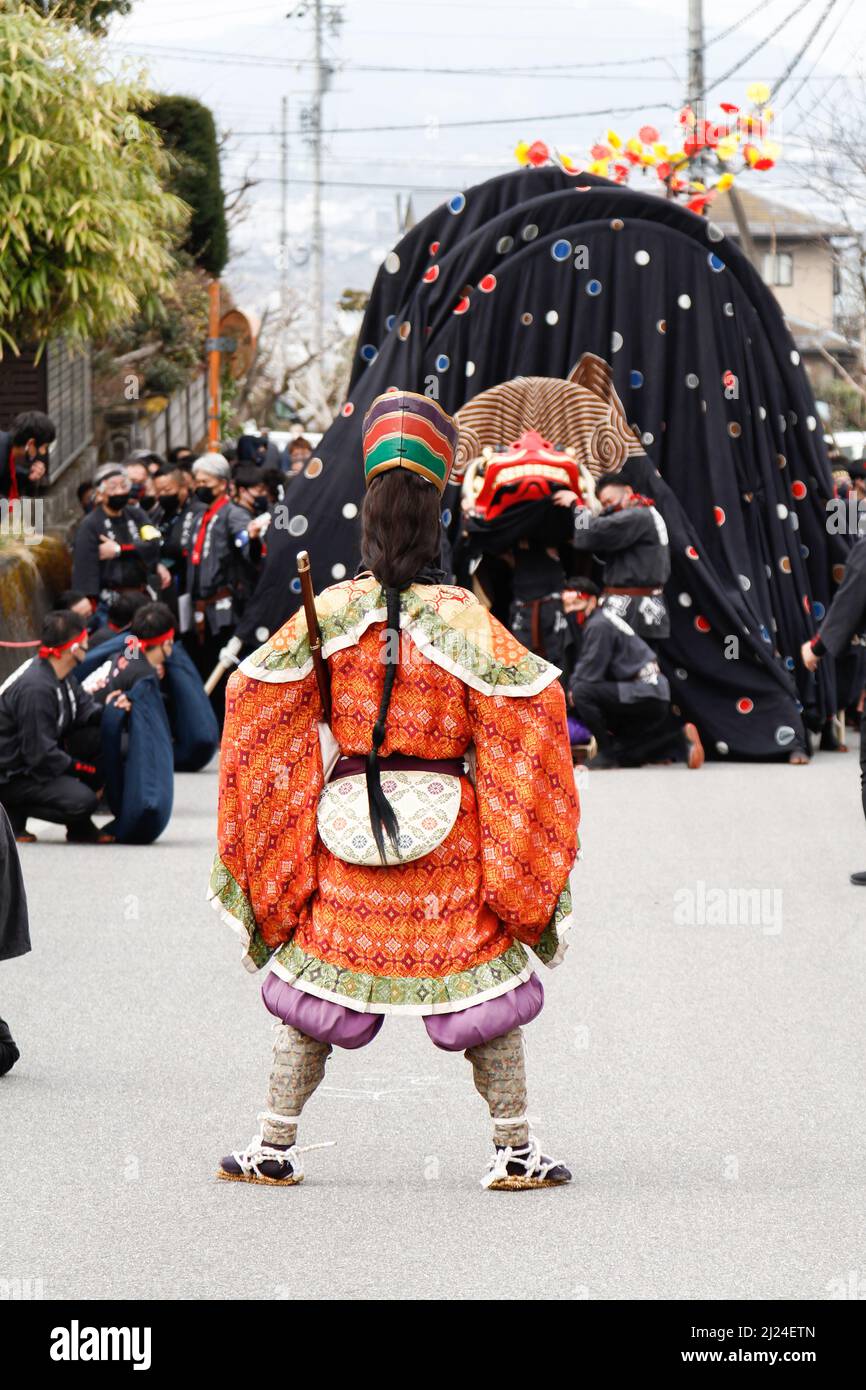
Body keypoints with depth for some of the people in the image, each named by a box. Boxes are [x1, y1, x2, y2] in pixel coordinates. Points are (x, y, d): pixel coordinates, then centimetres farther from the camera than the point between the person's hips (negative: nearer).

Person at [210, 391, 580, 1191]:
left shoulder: (329, 614, -5)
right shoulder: (461, 619, -10)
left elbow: (255, 699, -3)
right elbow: (529, 704, -11)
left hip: (345, 827, 2)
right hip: (449, 839, -2)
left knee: (313, 983, 11)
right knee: (485, 982, 7)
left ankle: (276, 1148, 13)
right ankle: (516, 1150, 7)